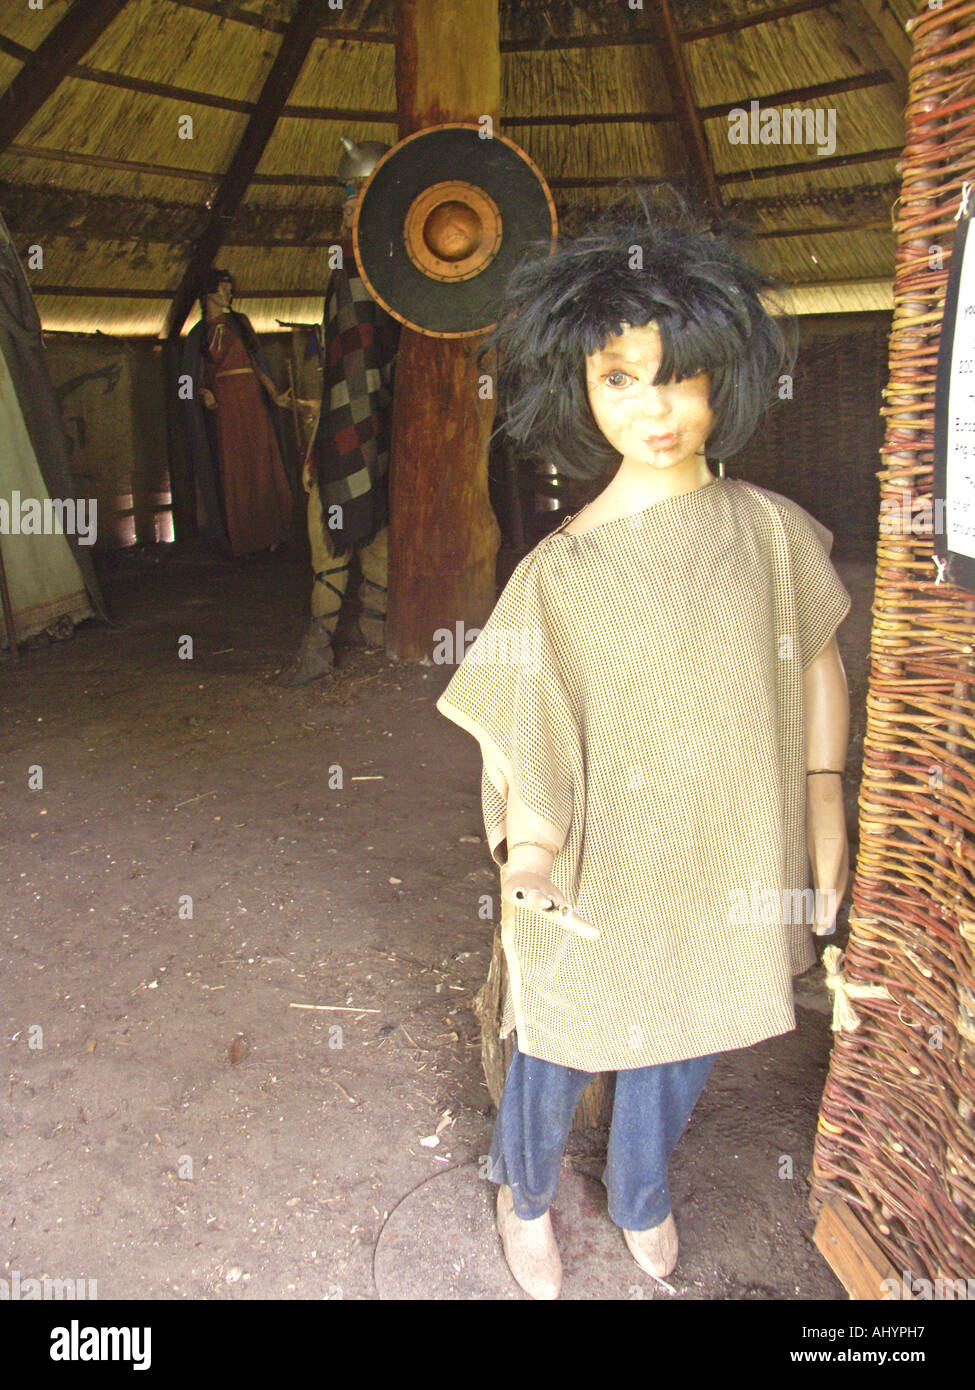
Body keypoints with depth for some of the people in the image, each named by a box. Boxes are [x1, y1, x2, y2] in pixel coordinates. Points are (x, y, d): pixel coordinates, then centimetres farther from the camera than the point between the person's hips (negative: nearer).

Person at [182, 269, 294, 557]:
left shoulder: (240, 322, 14)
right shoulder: (198, 334, 10)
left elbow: (256, 362, 9)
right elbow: (193, 377, 8)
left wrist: (275, 394, -3)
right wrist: (204, 393, -14)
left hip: (252, 400, 1)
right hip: (224, 404, -1)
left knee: (261, 466, -2)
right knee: (233, 471, -3)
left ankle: (268, 533, 6)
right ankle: (240, 537, 4)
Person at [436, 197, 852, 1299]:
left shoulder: (773, 531, -8)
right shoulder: (559, 575, -17)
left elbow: (817, 661, 6)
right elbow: (526, 743, -13)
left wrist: (824, 806, 3)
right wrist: (529, 850, -30)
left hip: (733, 861, 3)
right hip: (606, 875, -3)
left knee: (679, 1045, 24)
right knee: (562, 1049, 17)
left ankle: (639, 1194, 56)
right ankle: (525, 1196, 52)